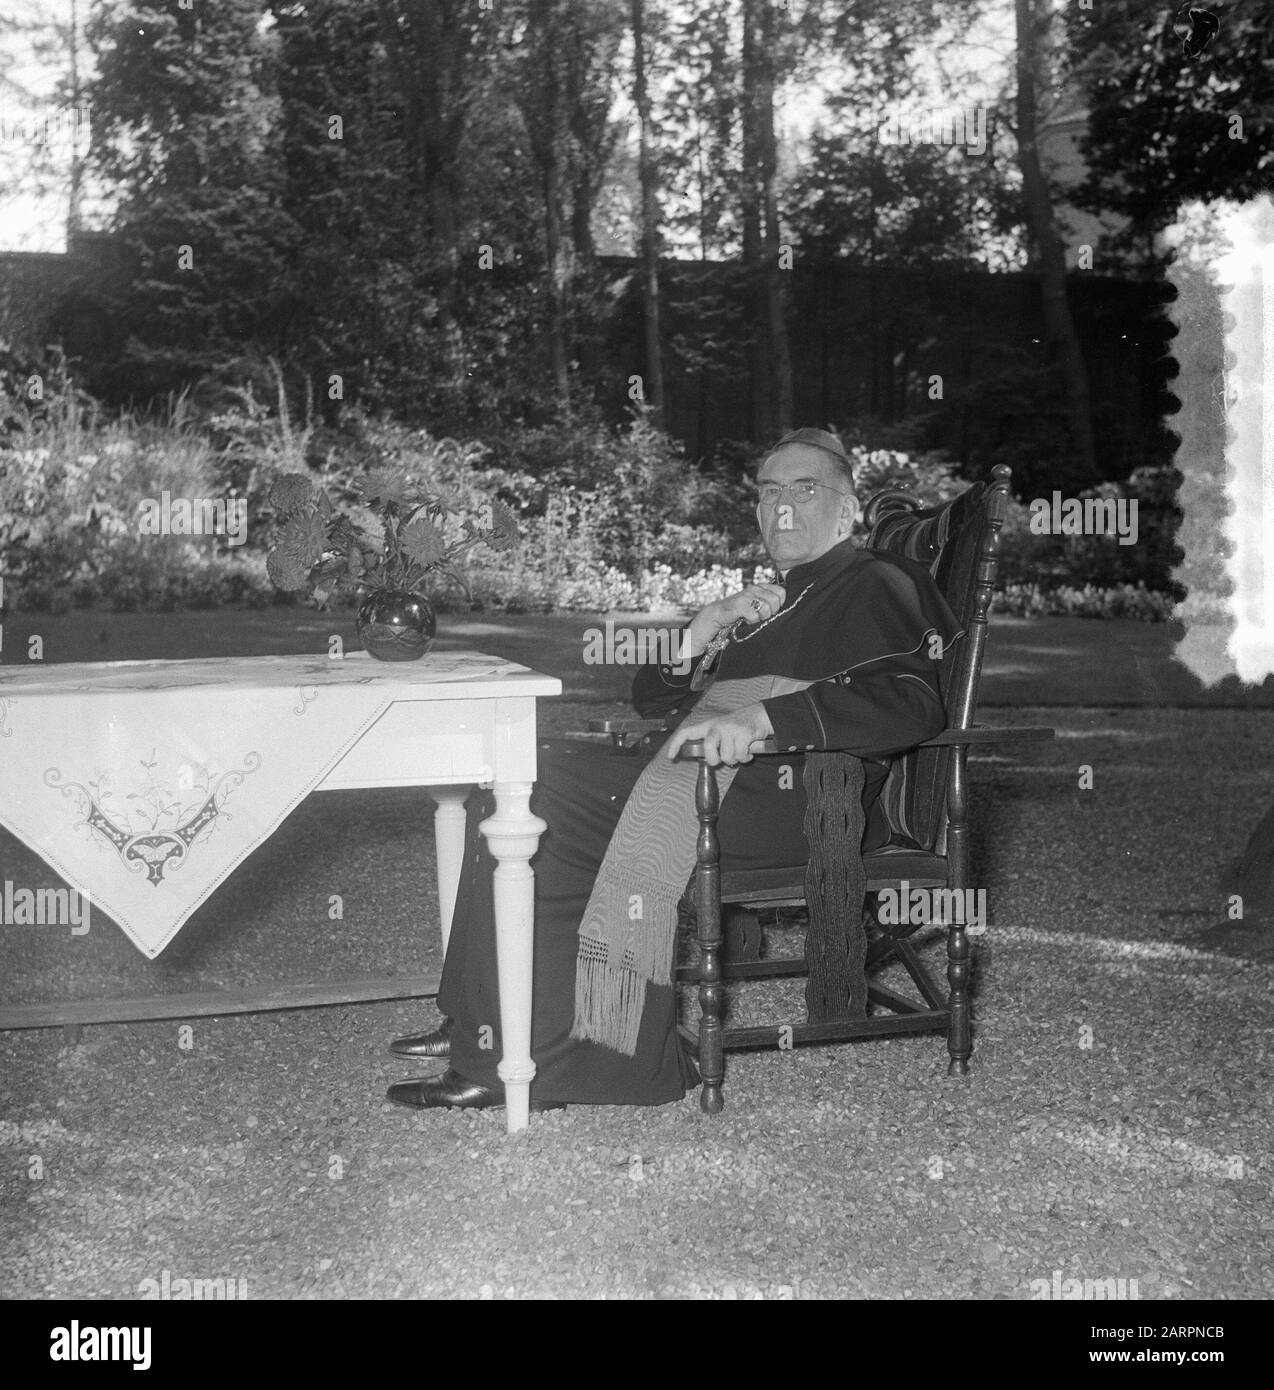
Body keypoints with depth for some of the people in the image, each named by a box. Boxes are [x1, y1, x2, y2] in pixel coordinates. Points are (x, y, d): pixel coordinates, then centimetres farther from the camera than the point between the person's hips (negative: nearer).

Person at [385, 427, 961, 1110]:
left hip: (789, 794, -9)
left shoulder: (876, 584, 4)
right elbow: (651, 695, 27)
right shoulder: (768, 598, 31)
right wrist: (708, 629, 6)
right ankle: (481, 1026, -2)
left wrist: (762, 716, -29)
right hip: (694, 775, 9)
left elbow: (911, 702, -18)